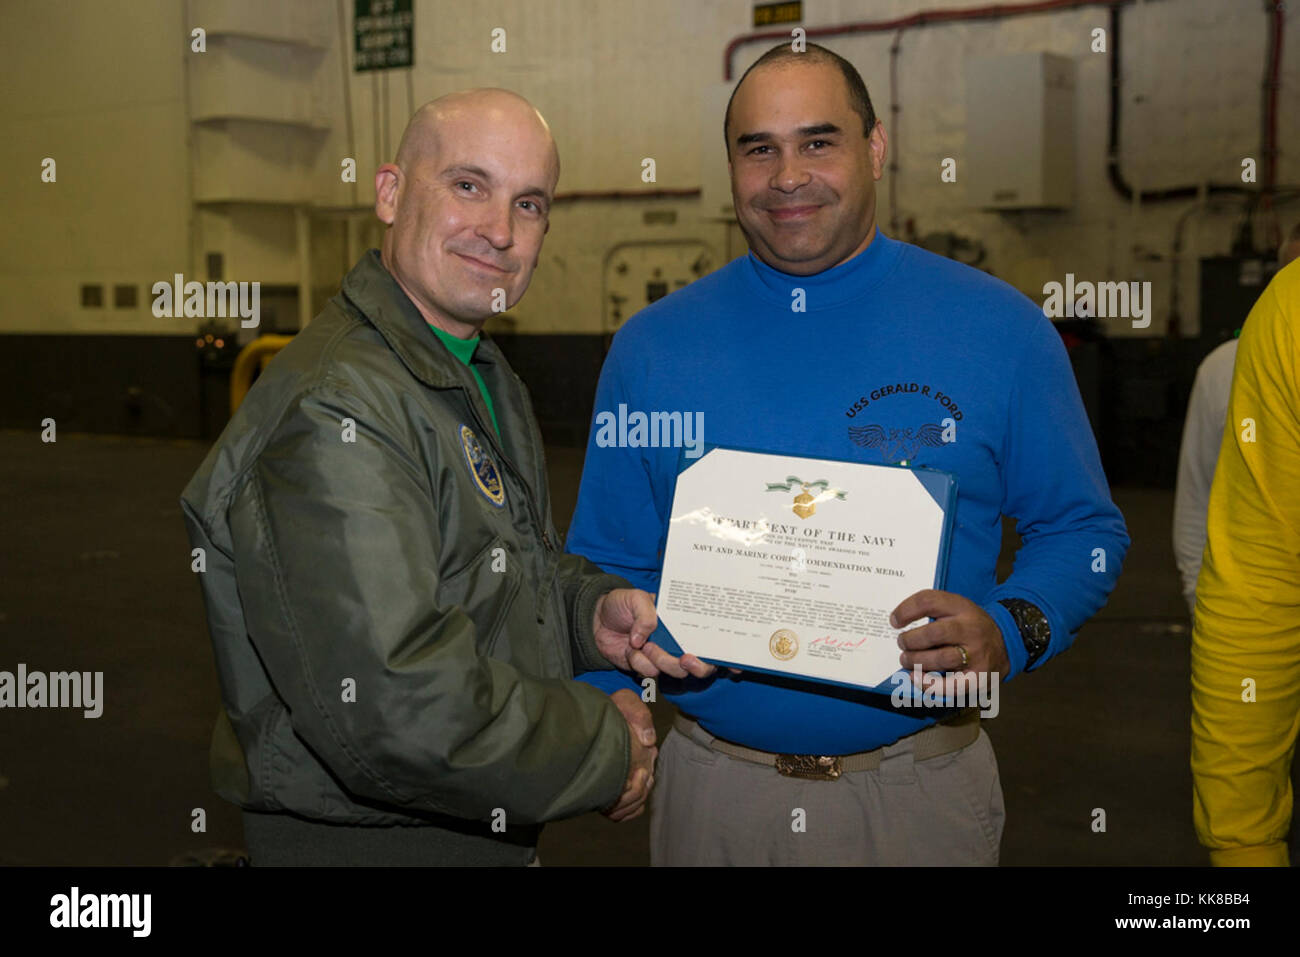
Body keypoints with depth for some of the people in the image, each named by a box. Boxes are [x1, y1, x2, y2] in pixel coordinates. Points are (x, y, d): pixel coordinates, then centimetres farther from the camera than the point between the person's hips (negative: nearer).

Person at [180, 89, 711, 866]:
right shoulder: (334, 410, -25)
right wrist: (605, 749, -18)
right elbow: (390, 711, -31)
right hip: (363, 839, -9)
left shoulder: (489, 381, 9)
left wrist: (592, 612, -2)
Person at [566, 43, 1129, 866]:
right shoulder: (651, 348, -1)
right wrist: (610, 696, -12)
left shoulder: (998, 329, -5)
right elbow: (611, 563, 4)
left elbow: (1082, 529, 1)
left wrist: (1009, 629, -18)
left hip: (922, 793, -1)